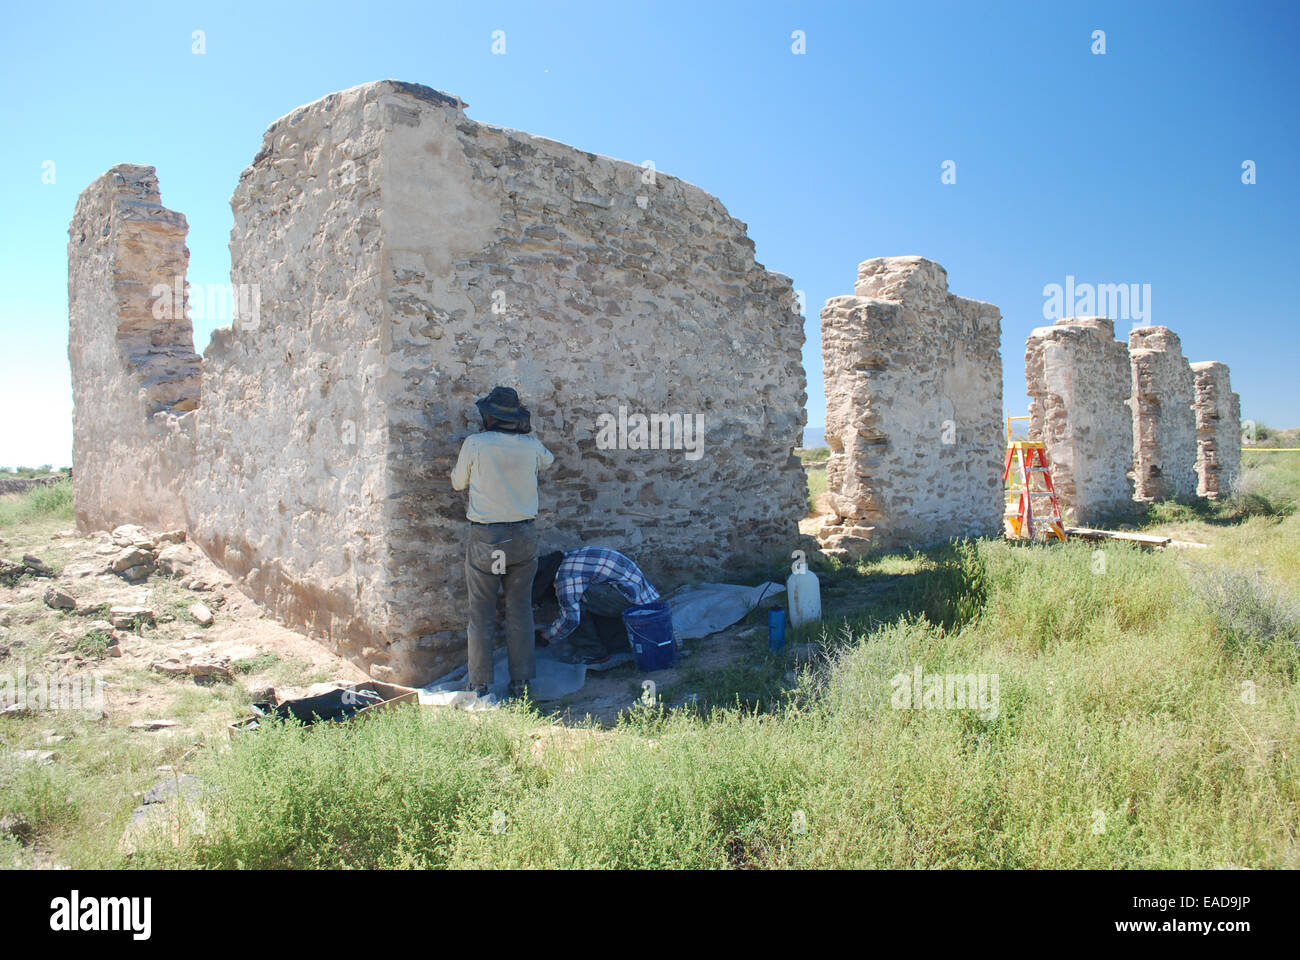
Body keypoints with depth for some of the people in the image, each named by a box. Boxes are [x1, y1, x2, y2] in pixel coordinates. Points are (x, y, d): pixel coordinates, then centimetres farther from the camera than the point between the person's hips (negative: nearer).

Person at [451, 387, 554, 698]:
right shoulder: (531, 446, -1)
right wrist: (526, 430, 30)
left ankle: (480, 683, 13)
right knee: (520, 610, 11)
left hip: (485, 538, -2)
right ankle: (520, 681, 16)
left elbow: (458, 482, 7)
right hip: (523, 535, 3)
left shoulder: (475, 444, -9)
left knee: (481, 613, 7)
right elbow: (547, 460, 24)